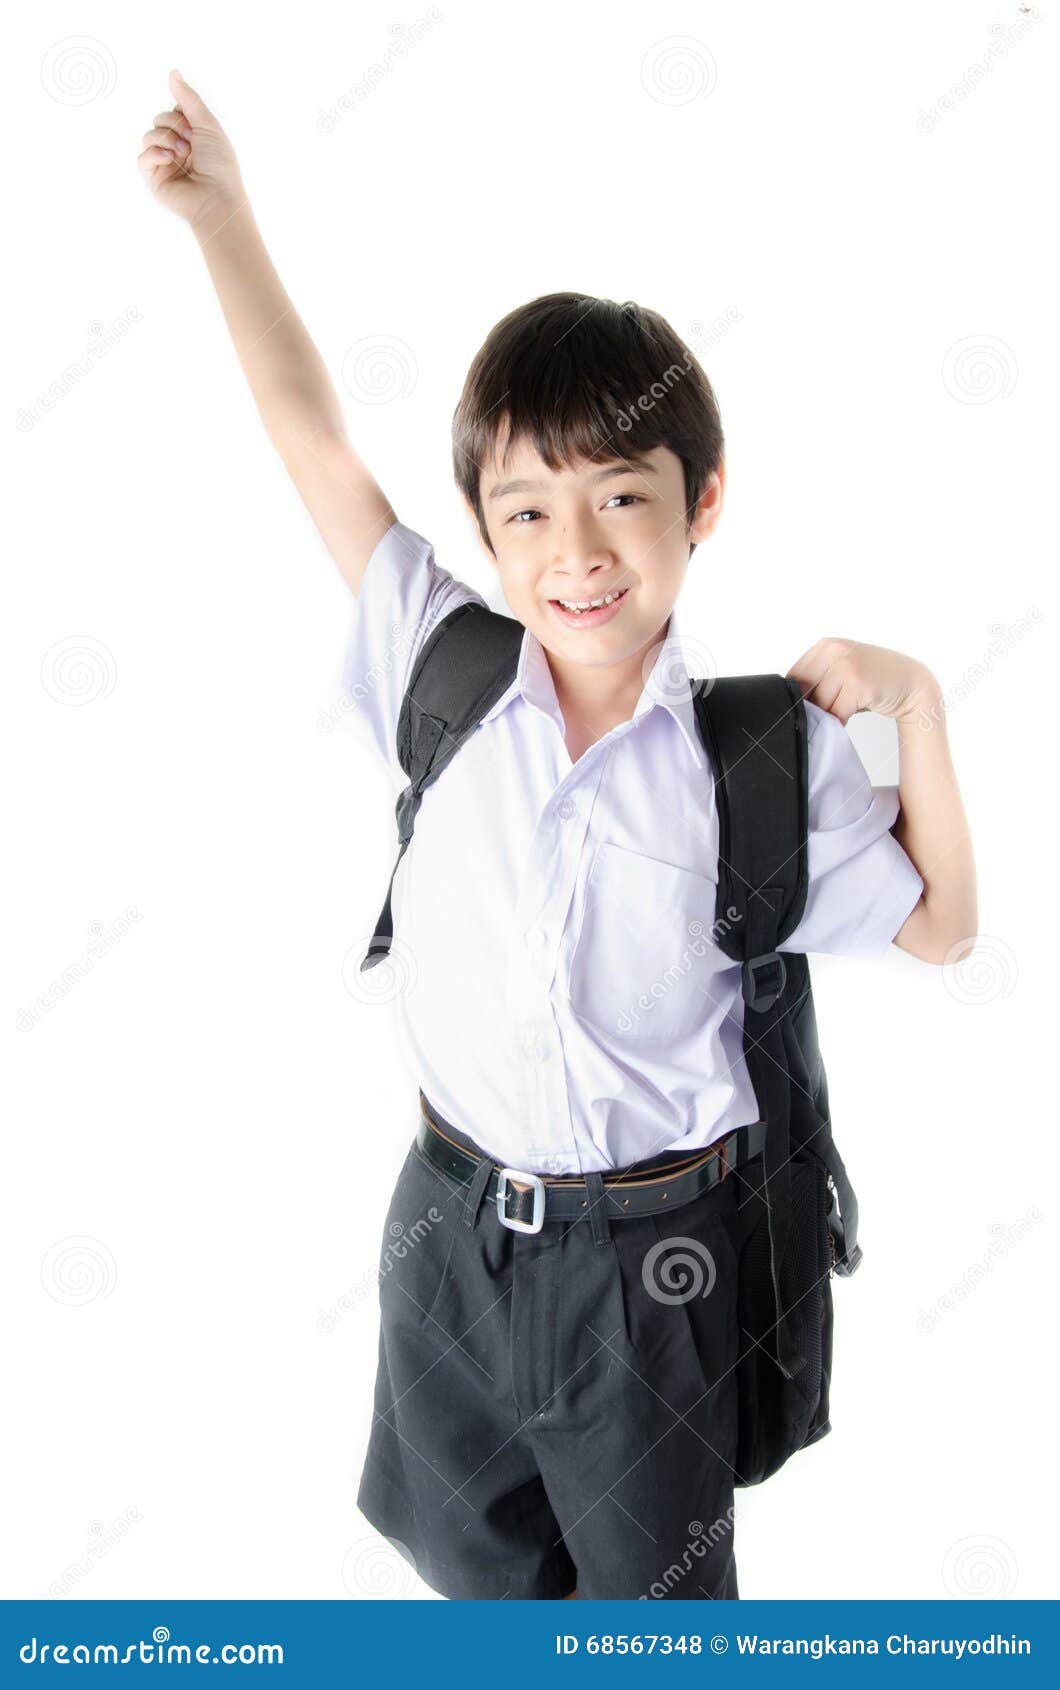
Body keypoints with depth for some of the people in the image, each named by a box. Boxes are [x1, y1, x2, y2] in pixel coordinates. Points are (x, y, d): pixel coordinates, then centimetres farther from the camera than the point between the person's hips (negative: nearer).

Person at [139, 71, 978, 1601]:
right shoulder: (444, 673, -11)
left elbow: (939, 925, -4)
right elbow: (315, 439, -3)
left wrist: (914, 707, -15)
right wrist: (219, 212, -1)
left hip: (651, 1253, -2)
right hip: (452, 1225, 3)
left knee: (653, 1583, 22)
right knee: (476, 1561, 28)